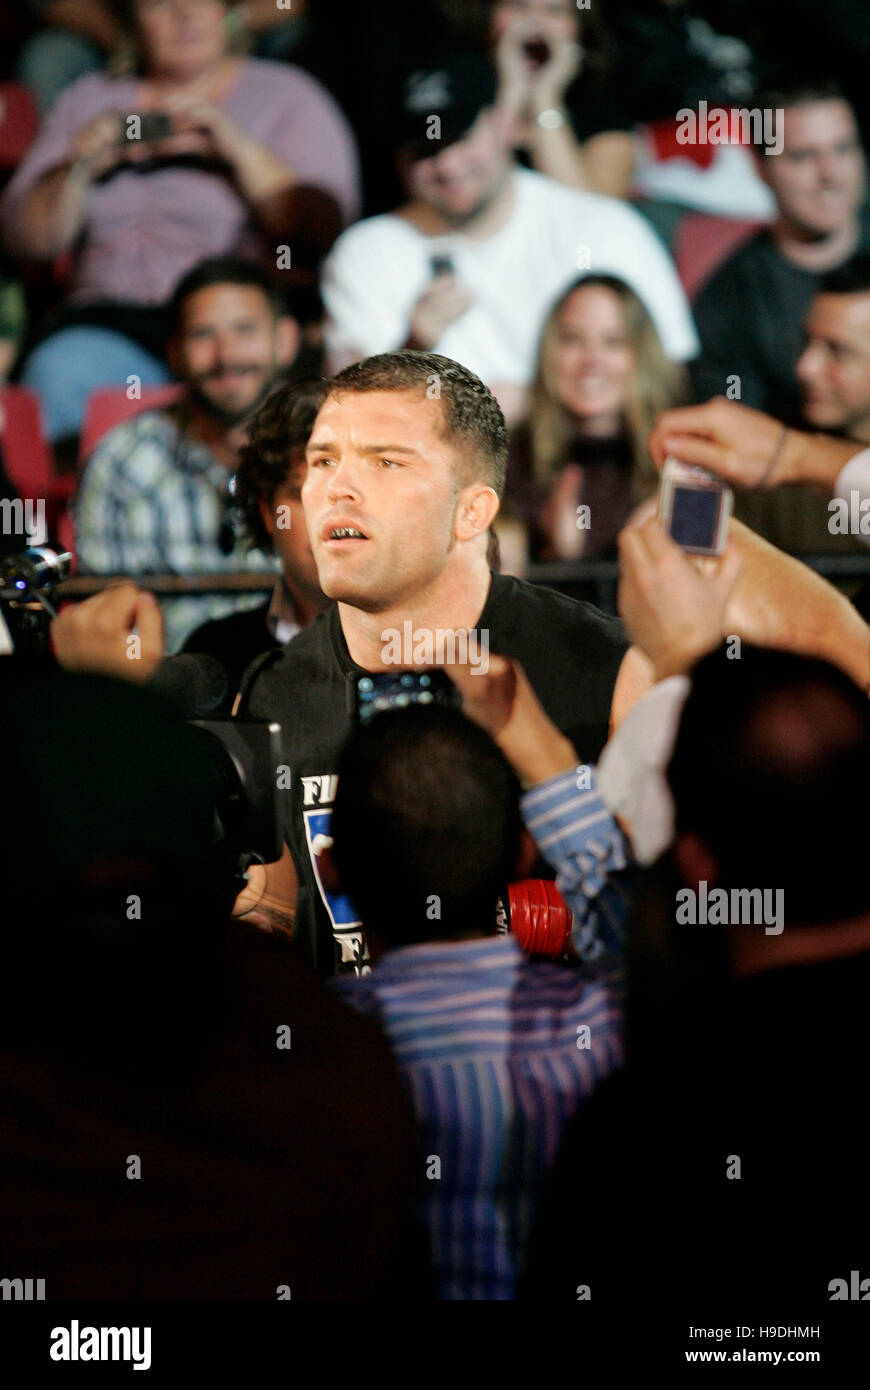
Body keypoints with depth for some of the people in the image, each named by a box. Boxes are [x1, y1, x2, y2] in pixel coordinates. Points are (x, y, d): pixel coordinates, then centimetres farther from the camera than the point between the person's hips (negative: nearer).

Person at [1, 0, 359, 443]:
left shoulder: (286, 95, 11)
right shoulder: (91, 100, 20)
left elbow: (323, 228, -5)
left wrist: (242, 151, -15)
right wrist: (79, 170, -4)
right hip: (110, 319, 2)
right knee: (55, 374, -30)